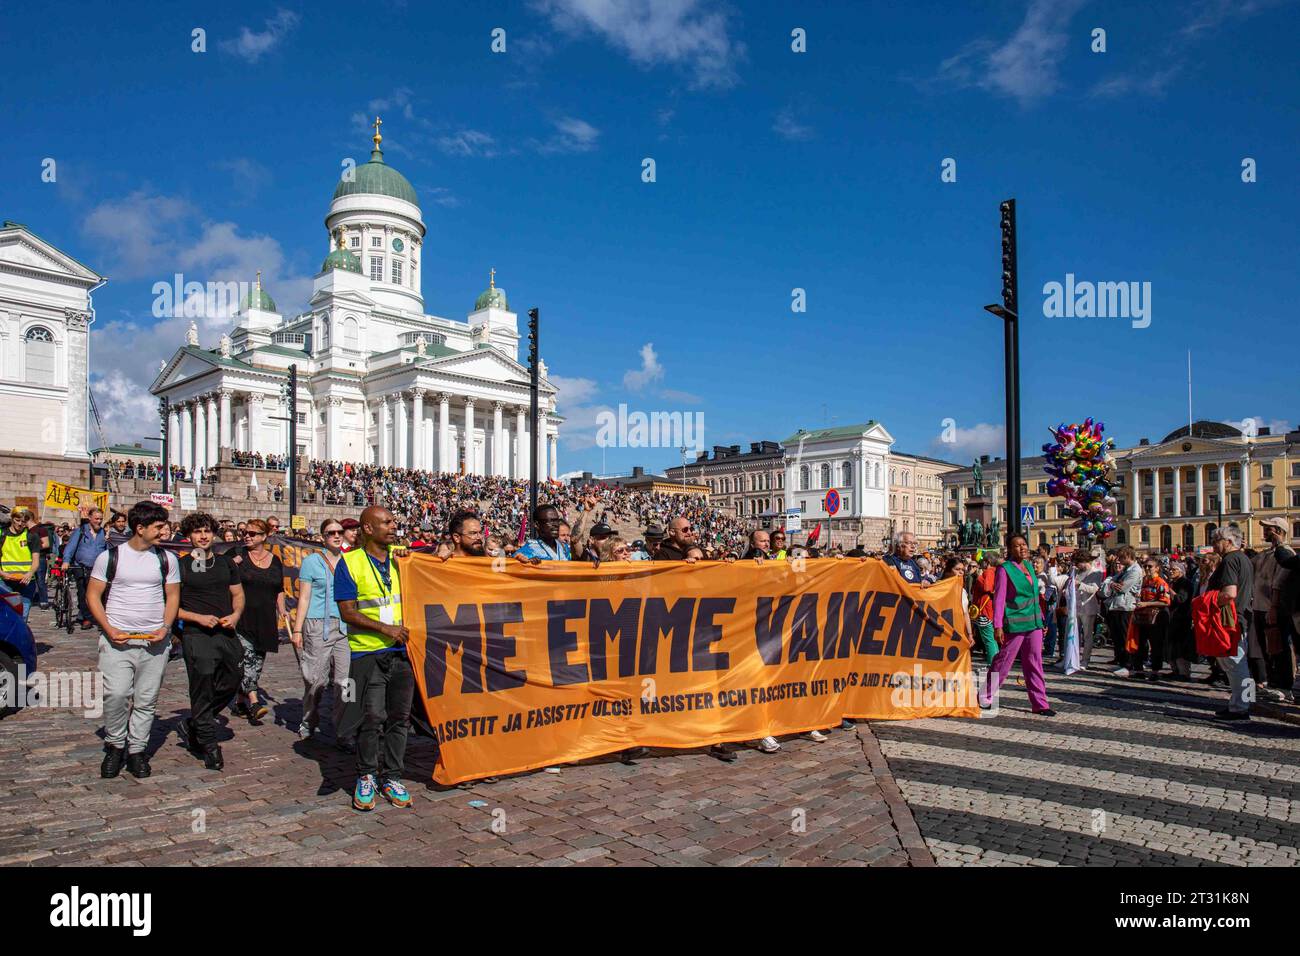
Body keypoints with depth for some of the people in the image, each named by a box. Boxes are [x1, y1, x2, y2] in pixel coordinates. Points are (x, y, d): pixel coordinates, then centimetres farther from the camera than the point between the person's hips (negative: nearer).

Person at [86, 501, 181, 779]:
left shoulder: (167, 559, 7)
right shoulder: (110, 556, 1)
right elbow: (93, 595, 3)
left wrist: (165, 627, -6)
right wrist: (109, 629, -9)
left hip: (155, 641, 2)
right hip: (117, 639, -2)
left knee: (146, 700, 3)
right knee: (116, 694, -12)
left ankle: (136, 751, 16)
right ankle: (115, 745, 10)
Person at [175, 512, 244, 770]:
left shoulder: (226, 563, 14)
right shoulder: (180, 565, -1)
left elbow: (238, 594, 20)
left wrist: (235, 615, 0)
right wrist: (198, 618, -14)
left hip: (227, 634, 5)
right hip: (196, 635, -5)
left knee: (230, 684, 10)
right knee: (203, 690, -2)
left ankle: (193, 726, 31)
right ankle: (209, 745, 10)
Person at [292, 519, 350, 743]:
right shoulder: (312, 561, 3)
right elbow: (304, 598, 1)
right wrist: (297, 629, -4)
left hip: (346, 625, 3)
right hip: (318, 625, -3)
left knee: (344, 680, -2)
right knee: (316, 679, 1)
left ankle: (342, 732, 5)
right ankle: (309, 722, 24)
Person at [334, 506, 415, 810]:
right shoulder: (350, 563, -3)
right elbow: (347, 612, -7)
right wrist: (385, 628, -15)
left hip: (402, 649, 4)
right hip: (367, 652, -4)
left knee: (400, 716, 8)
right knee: (372, 717, -5)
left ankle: (391, 776, 21)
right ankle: (366, 777, 15)